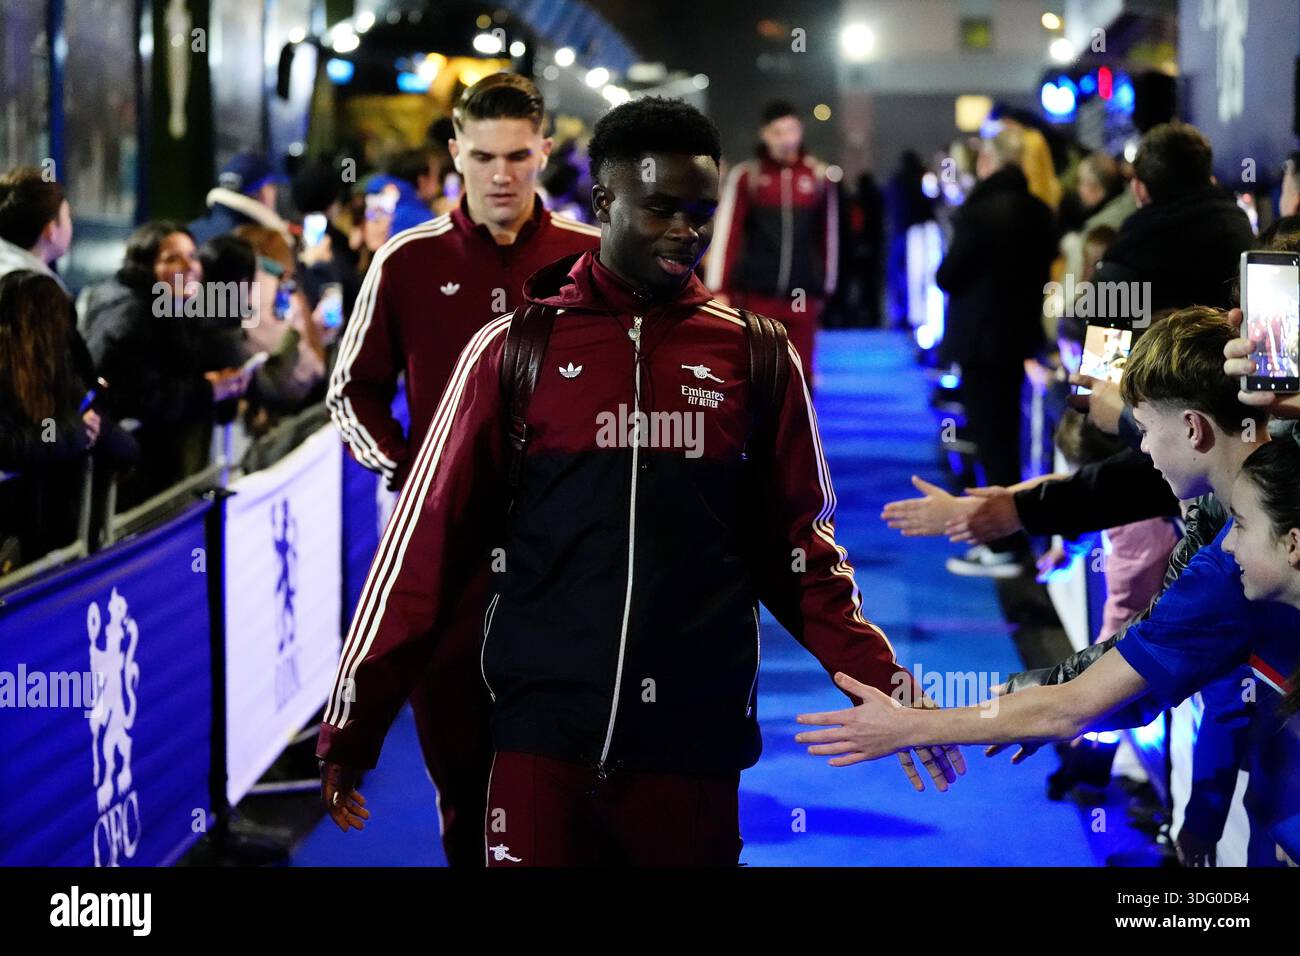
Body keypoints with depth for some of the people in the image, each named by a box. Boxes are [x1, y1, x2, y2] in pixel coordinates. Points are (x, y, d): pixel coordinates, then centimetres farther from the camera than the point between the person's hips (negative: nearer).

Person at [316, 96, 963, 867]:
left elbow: (799, 552, 10)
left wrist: (888, 689, -1)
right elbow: (429, 543, 4)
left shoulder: (757, 358, 5)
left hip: (696, 743, 1)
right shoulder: (517, 350, 2)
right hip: (545, 735, -1)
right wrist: (355, 721, 2)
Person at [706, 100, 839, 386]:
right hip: (755, 296, -2)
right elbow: (726, 233, -2)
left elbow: (828, 236, 13)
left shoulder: (818, 177, 6)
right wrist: (718, 290, -6)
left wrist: (825, 288, 16)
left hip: (803, 299, 2)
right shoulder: (745, 176, -1)